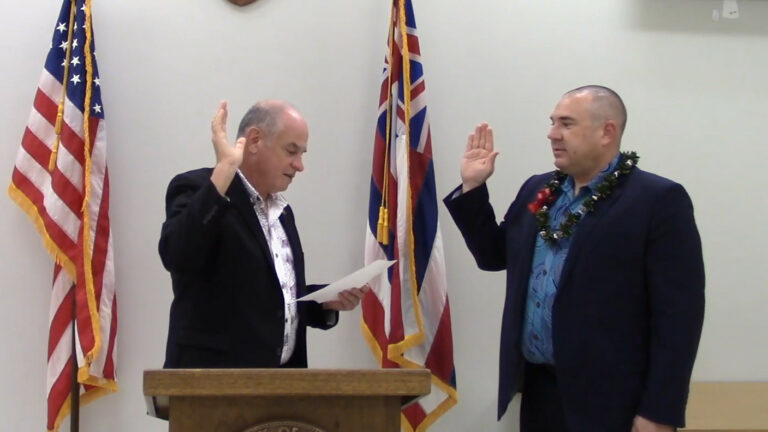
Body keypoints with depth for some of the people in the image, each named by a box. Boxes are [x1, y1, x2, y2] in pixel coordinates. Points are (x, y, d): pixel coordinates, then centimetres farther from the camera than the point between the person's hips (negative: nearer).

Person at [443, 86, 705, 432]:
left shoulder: (658, 200, -10)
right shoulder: (537, 190, 12)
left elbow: (678, 314, -14)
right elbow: (494, 255, 21)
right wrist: (472, 187, 9)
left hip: (610, 401, -6)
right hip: (538, 388, 6)